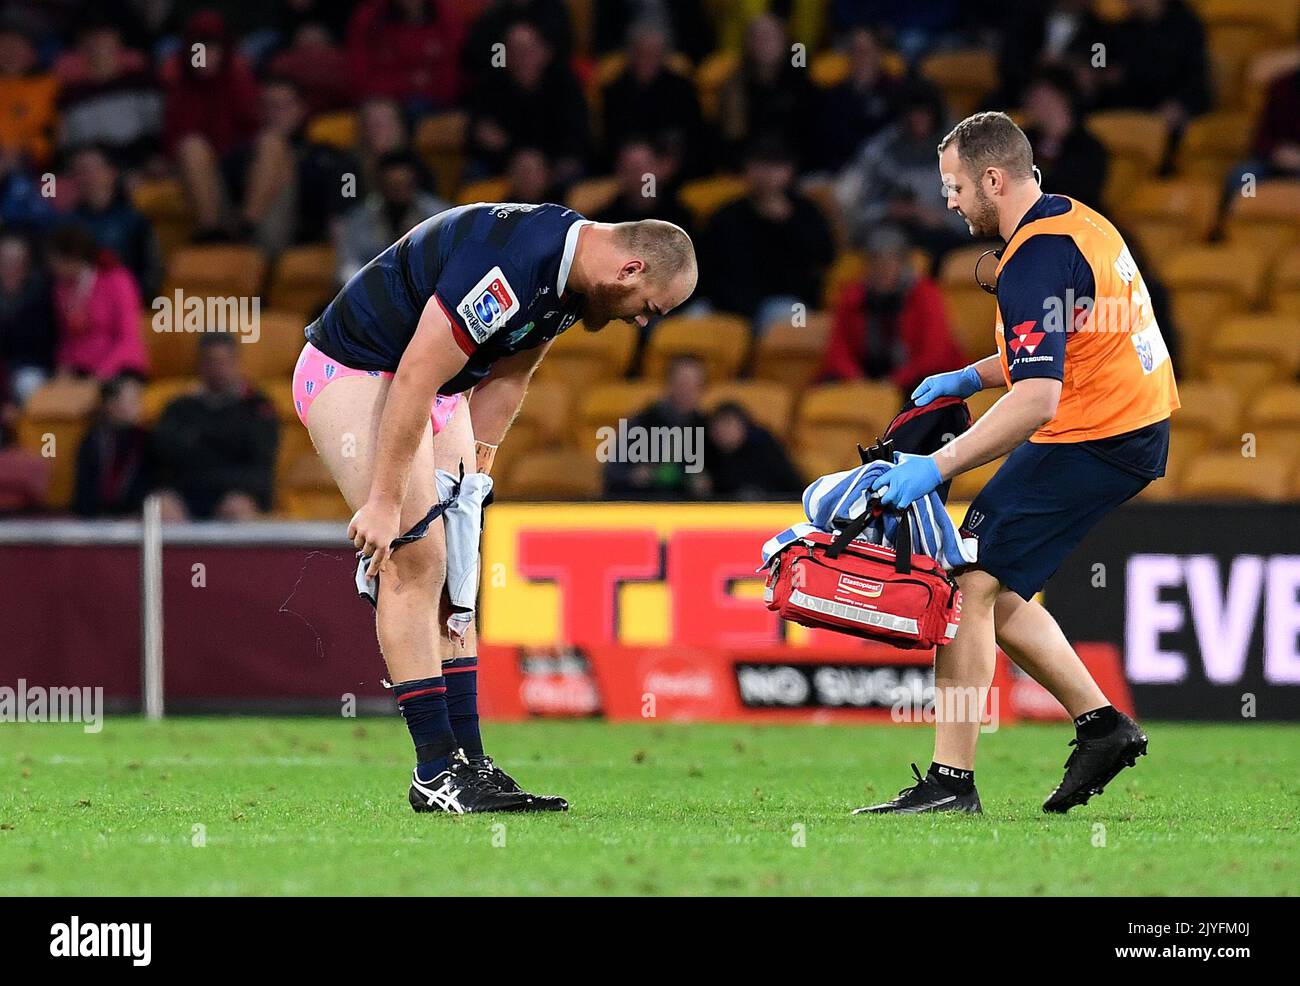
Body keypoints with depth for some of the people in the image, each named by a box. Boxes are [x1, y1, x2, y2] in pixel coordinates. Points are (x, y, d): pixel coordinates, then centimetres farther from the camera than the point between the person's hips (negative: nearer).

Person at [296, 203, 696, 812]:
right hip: (354, 373, -10)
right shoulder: (510, 264, -31)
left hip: (437, 391, 10)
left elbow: (506, 378, 13)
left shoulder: (571, 277, -1)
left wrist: (475, 473, 8)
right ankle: (437, 773, -12)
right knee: (417, 559, -14)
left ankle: (466, 760, 4)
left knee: (453, 575, 4)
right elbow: (414, 378, -30)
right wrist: (384, 502, -26)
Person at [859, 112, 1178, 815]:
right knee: (998, 594, 16)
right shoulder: (1074, 221, 10)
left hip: (1089, 442, -10)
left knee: (969, 587, -9)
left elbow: (1038, 399, -31)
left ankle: (950, 782, -10)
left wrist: (936, 467, -30)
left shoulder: (1036, 262, -22)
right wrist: (970, 378, 16)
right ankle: (1101, 725, 19)